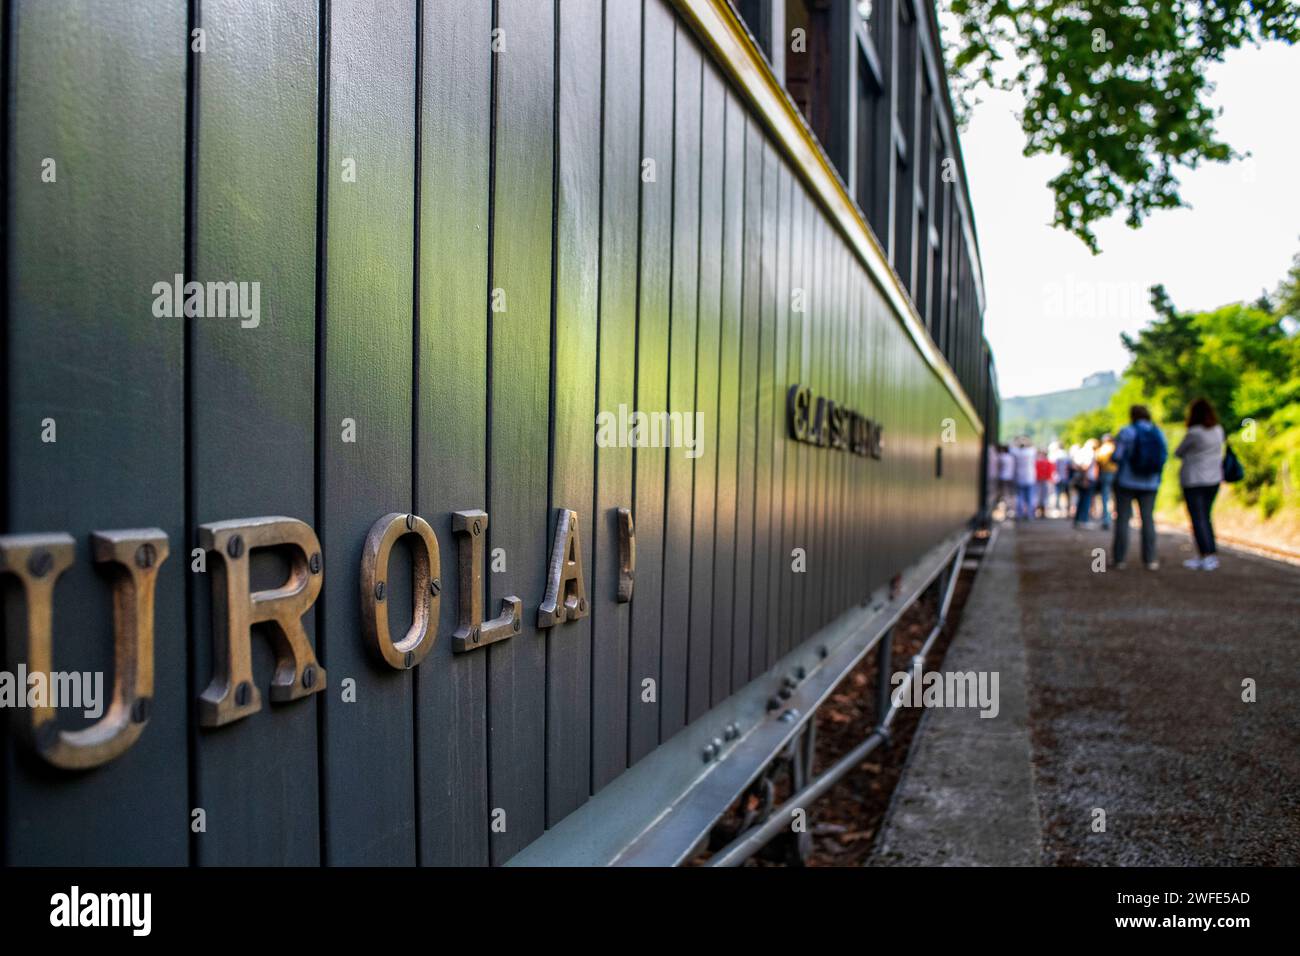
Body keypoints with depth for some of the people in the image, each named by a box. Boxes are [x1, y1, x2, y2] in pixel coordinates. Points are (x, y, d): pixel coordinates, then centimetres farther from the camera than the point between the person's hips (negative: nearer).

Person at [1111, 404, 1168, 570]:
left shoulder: (1127, 432, -10)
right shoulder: (1158, 433, 2)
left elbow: (1117, 456, -12)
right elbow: (1164, 456, 5)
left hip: (1126, 482, -3)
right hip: (1150, 483, 3)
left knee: (1122, 518, 2)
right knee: (1148, 519, 8)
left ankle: (1119, 559, 3)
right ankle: (1150, 560, 7)